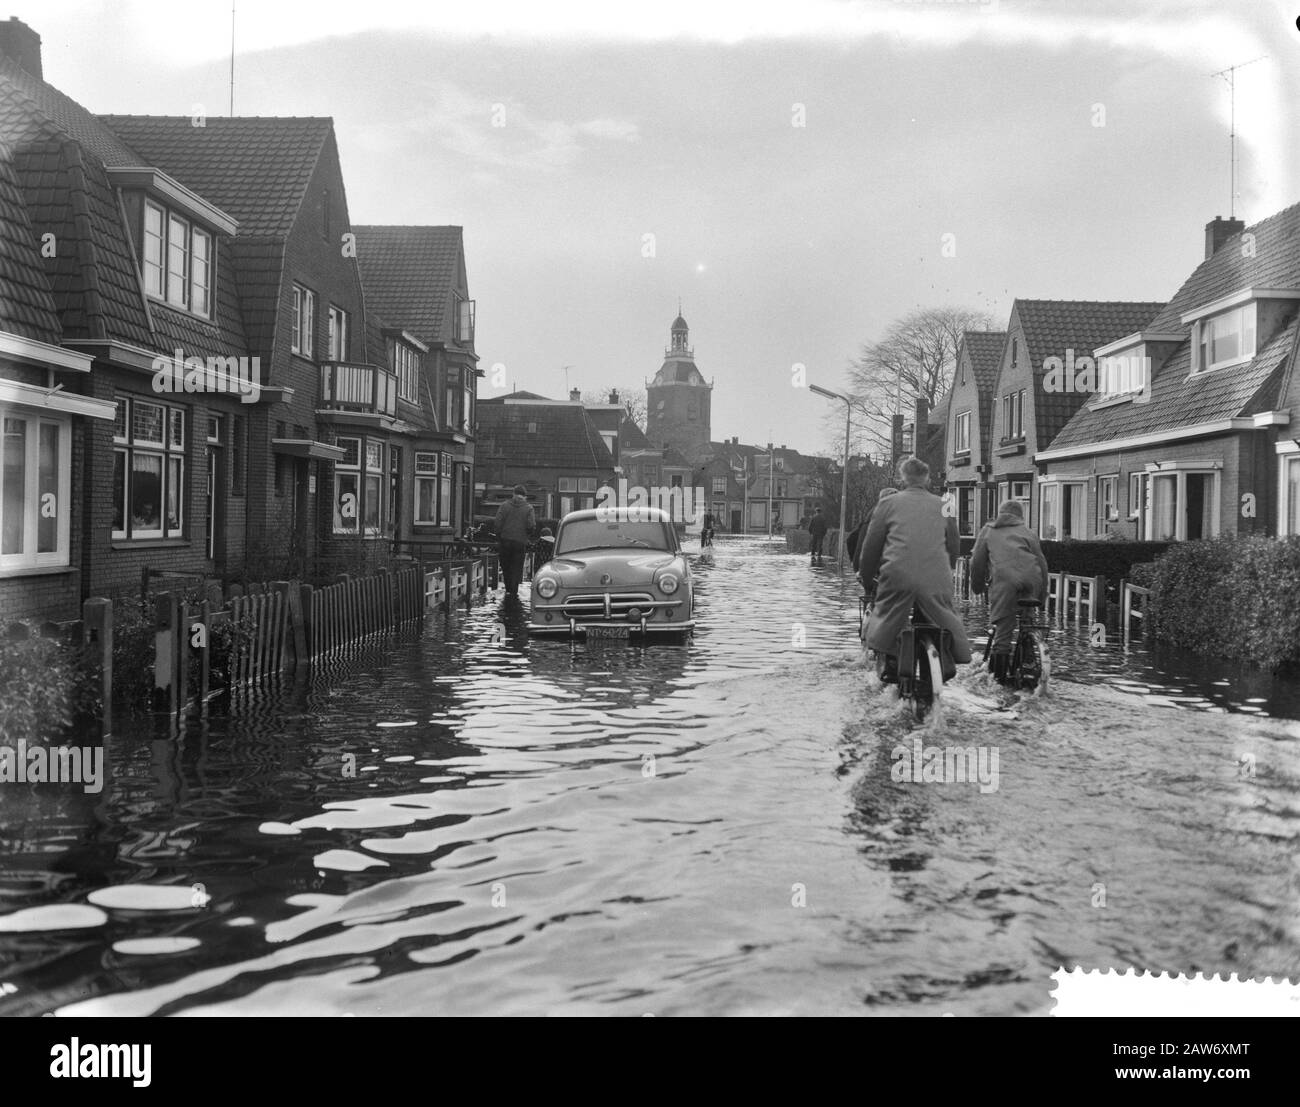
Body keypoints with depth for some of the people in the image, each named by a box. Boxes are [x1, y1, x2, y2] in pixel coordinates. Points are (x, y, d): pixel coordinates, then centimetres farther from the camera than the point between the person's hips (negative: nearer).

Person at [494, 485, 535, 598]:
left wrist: (499, 536, 5)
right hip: (520, 541, -1)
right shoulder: (528, 508, -3)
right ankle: (514, 591, 2)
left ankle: (508, 589, 16)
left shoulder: (505, 505, 1)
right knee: (517, 567, 7)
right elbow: (531, 525, -11)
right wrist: (528, 535, 8)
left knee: (506, 565, 15)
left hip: (505, 539, 1)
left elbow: (498, 522, -5)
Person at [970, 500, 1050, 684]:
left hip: (1004, 577, -2)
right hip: (1032, 578, 2)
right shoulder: (1028, 532, 28)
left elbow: (977, 562, 19)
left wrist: (978, 586, 30)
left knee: (1003, 627, -1)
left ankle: (999, 675, -1)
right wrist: (1042, 595, 23)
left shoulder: (988, 530, 26)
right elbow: (1041, 562, 20)